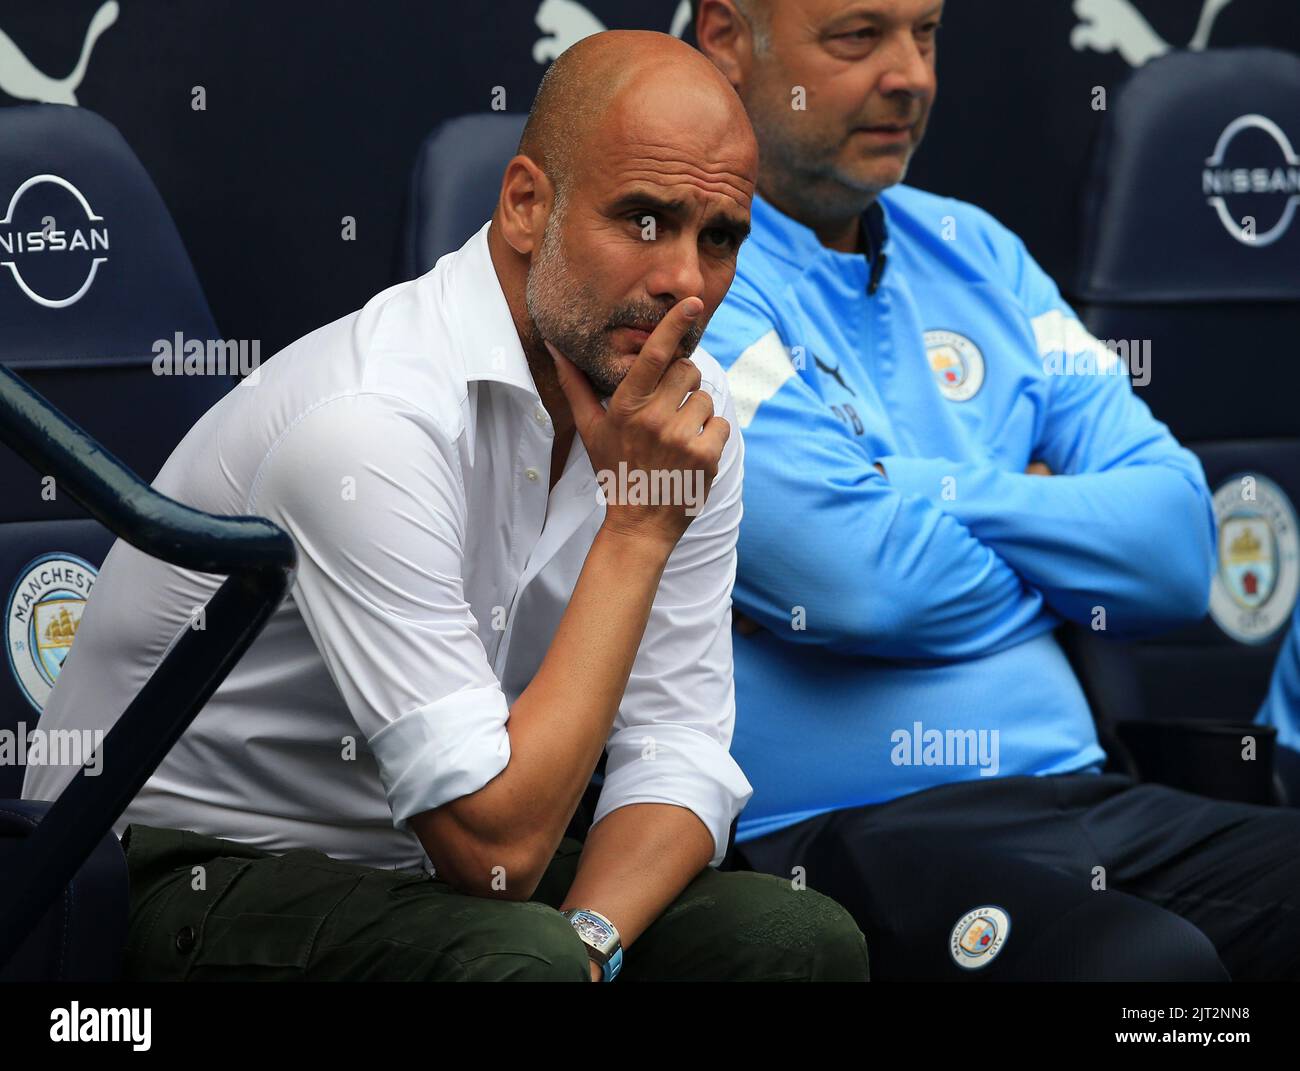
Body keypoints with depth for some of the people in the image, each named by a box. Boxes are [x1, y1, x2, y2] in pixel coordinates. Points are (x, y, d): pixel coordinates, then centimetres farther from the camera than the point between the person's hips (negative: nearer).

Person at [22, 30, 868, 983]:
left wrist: (586, 936, -21)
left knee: (800, 936, -13)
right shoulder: (375, 420, -25)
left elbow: (680, 752, -1)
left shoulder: (688, 402, -2)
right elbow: (495, 843, -26)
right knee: (521, 958, -32)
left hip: (424, 868, 7)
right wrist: (636, 526, -22)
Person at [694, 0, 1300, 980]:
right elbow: (848, 577, -17)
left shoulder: (971, 250, 18)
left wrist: (934, 499, -3)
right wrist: (1062, 545, 3)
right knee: (1149, 965, -35)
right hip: (828, 828, -7)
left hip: (1076, 788, 7)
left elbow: (1180, 548, 10)